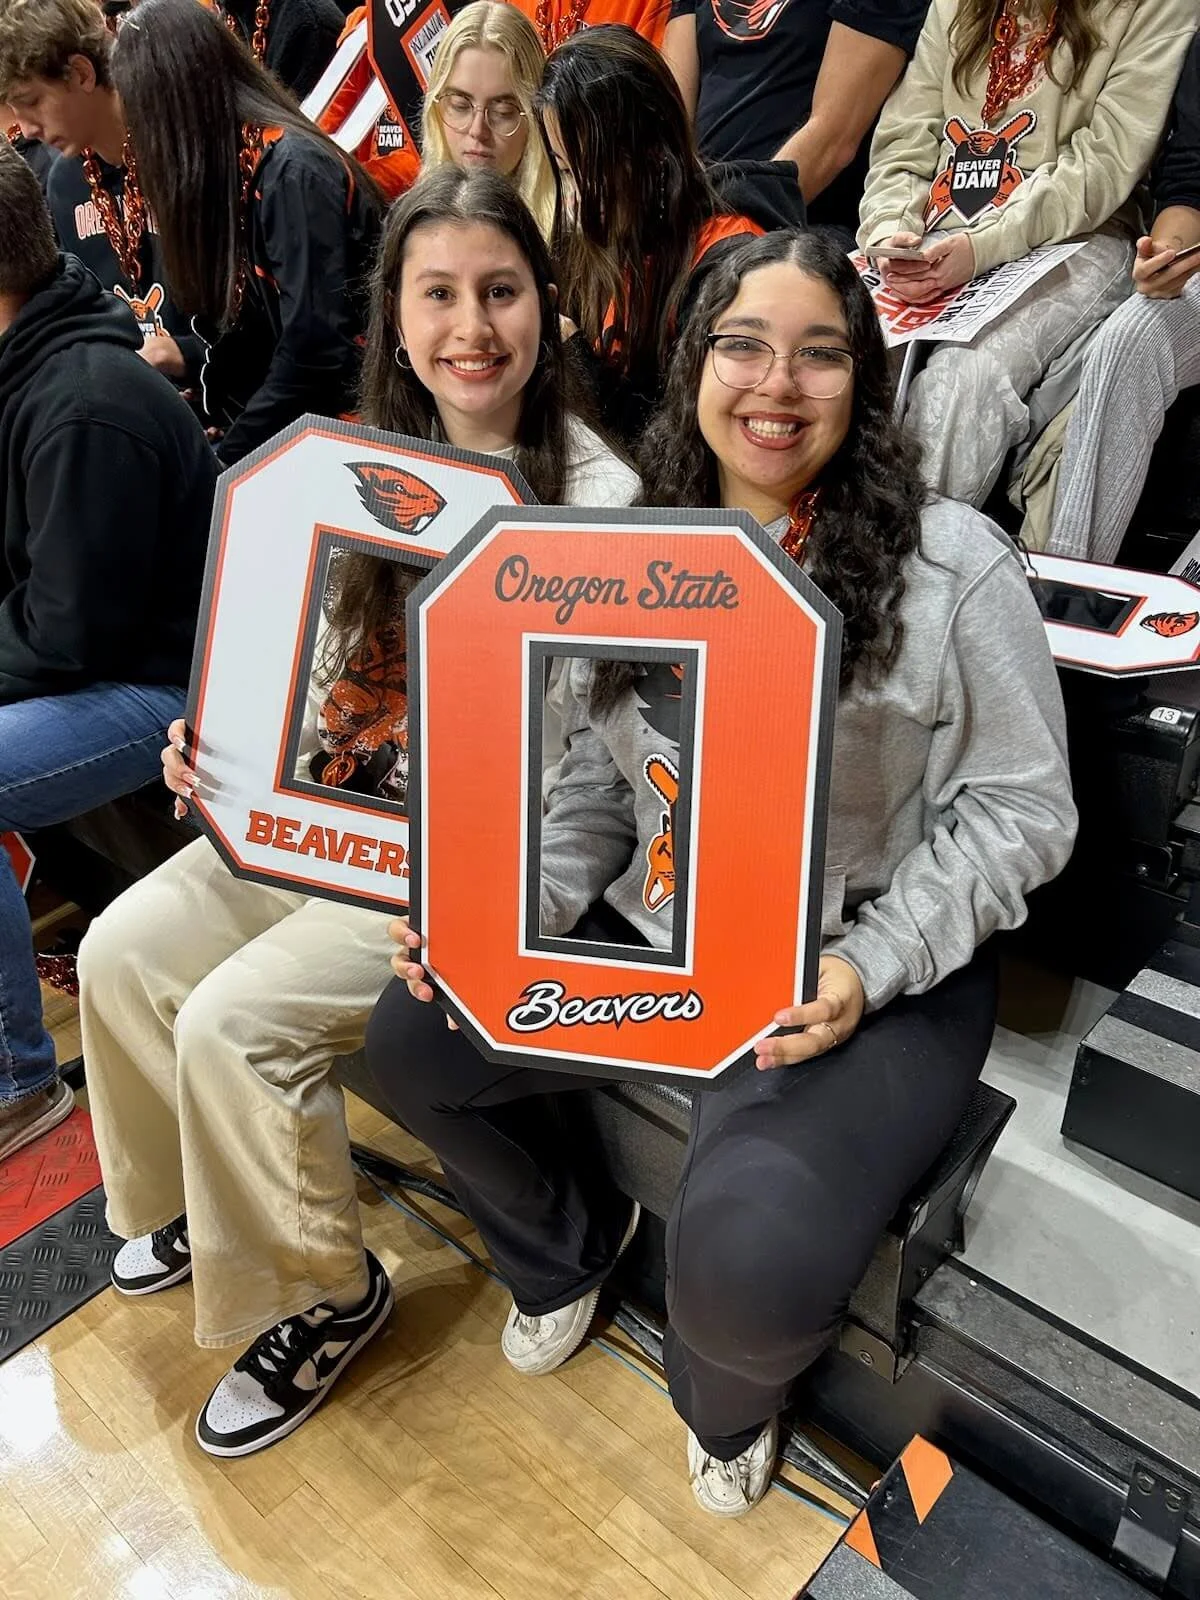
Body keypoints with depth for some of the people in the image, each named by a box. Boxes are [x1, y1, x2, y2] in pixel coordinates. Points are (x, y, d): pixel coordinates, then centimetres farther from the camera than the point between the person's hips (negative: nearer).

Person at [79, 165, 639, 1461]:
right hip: (333, 810, 7)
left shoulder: (596, 498, -13)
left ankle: (317, 1294, 11)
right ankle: (196, 1199, 28)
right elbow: (325, 664, 13)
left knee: (235, 1017, -18)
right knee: (123, 949, 0)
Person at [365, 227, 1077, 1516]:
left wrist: (868, 965, -19)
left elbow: (1018, 808, -7)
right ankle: (566, 1244, 30)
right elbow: (593, 781, 8)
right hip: (650, 935, 5)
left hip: (879, 975, -4)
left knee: (749, 1267, -27)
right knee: (408, 1038, -3)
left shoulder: (953, 563, -9)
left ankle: (726, 1398, 18)